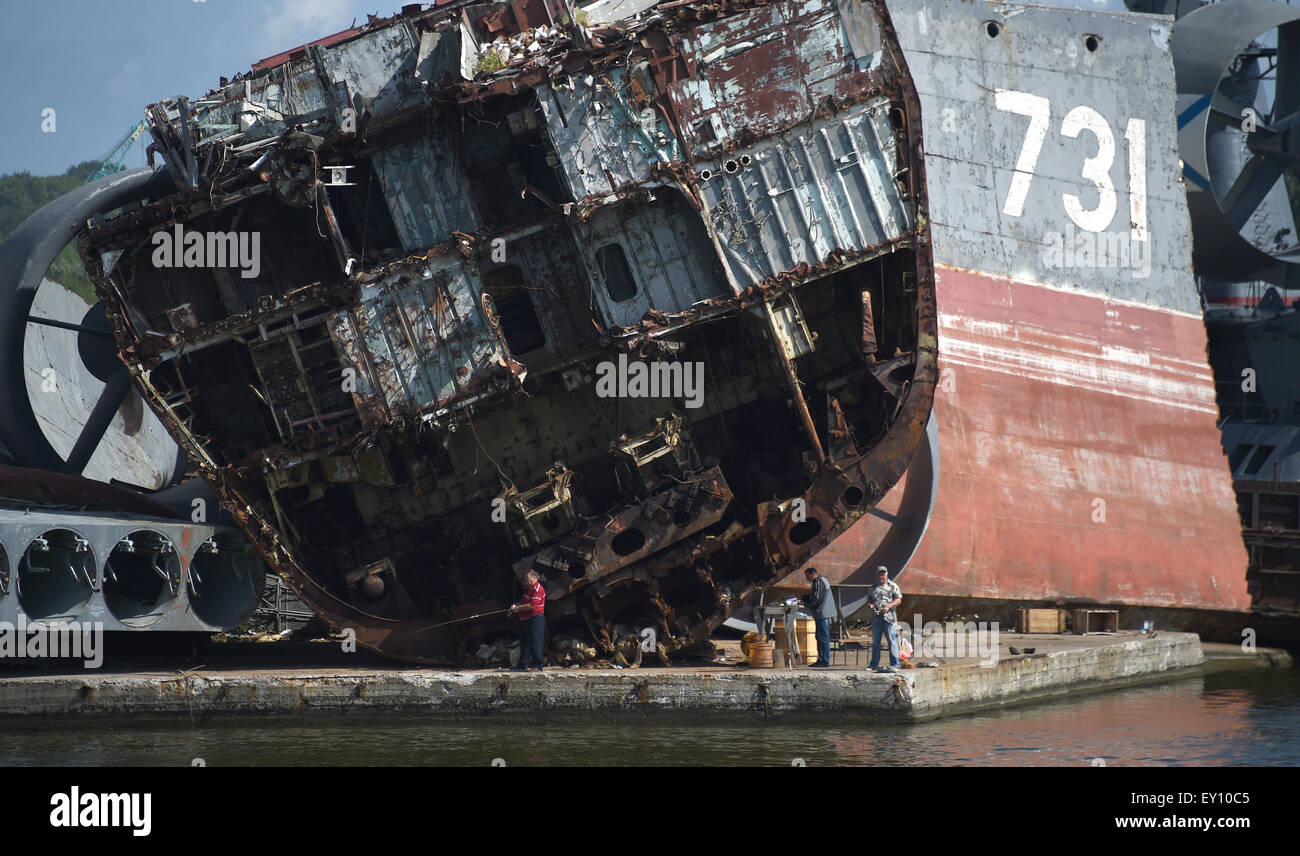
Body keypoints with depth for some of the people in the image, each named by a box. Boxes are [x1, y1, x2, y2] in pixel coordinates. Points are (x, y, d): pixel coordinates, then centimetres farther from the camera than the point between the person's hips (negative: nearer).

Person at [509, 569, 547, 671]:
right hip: (526, 620, 10)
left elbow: (532, 606, -23)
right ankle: (523, 665, 18)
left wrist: (518, 608, -13)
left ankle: (537, 666, -6)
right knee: (524, 643, 12)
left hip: (536, 619, -10)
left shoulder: (538, 589, -15)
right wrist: (516, 605, 10)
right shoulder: (528, 589, 17)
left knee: (535, 643, -9)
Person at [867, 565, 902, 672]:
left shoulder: (892, 586, 3)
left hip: (889, 618, -5)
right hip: (876, 618, 5)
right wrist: (870, 605, -2)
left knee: (892, 641, -6)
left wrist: (888, 606, -16)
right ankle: (874, 664, 15)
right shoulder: (873, 588, 17)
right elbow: (868, 600, 22)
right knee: (875, 642, 9)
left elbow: (899, 599, -3)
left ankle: (894, 664, -4)